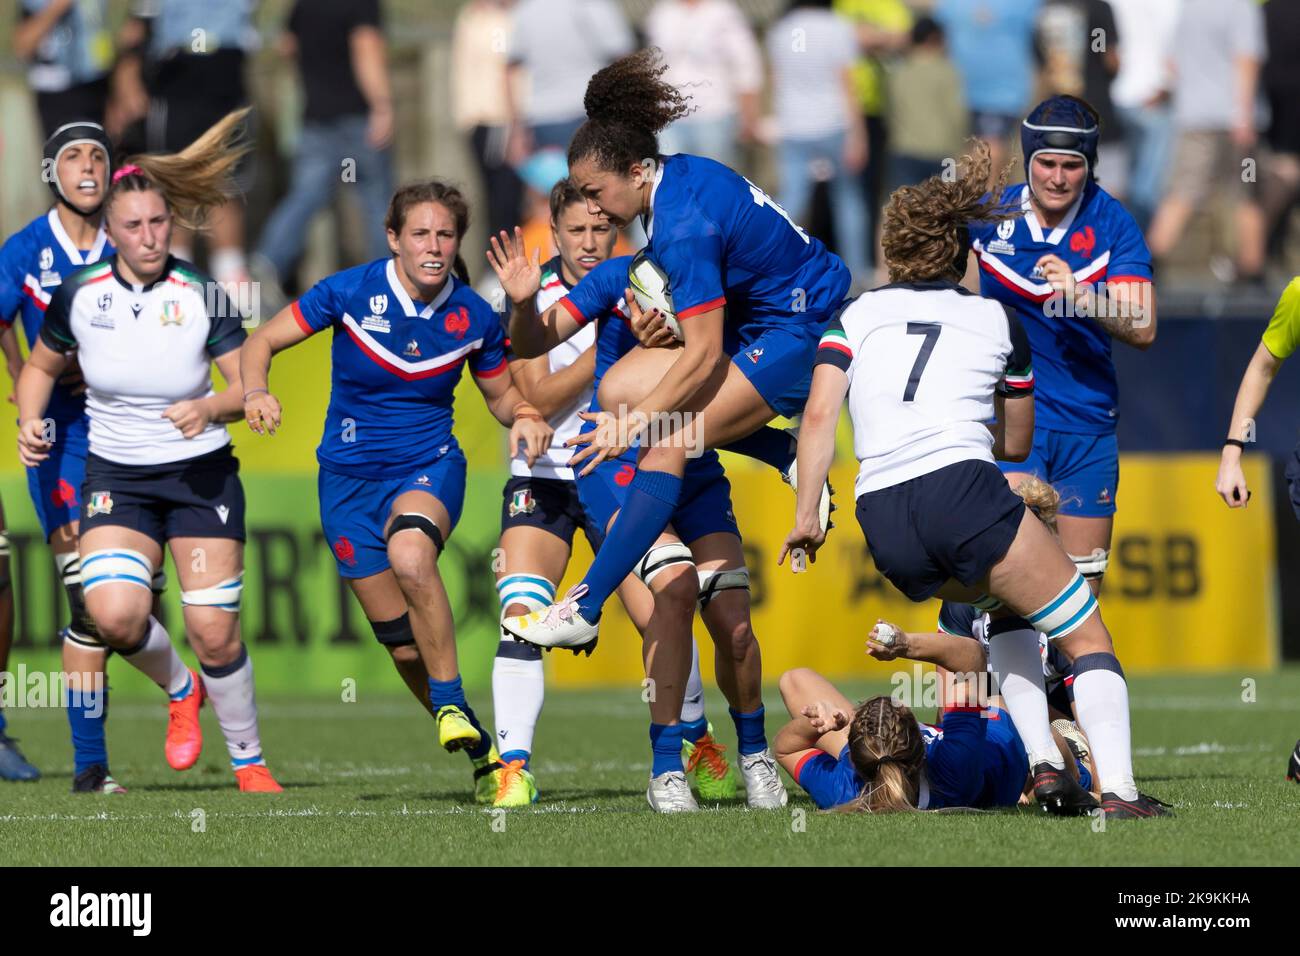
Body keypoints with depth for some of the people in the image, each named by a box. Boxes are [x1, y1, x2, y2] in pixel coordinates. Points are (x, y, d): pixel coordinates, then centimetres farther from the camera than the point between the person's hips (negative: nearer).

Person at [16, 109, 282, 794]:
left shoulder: (201, 295, -11)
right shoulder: (80, 295, -6)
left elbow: (249, 386, -11)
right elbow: (41, 366, 12)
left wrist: (210, 408, -31)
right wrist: (30, 423, -6)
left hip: (201, 475, -1)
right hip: (117, 479, 1)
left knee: (215, 633, -7)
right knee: (114, 614, -22)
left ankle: (248, 759, 17)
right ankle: (178, 688, 11)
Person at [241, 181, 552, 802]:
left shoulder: (472, 317, -6)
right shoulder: (351, 292, -11)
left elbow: (503, 395, 10)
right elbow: (262, 342, -6)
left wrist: (526, 417, -13)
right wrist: (256, 391, -26)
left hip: (430, 468, -1)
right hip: (351, 476, 1)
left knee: (410, 556, -36)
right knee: (401, 639, 0)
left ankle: (452, 705, -24)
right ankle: (480, 752, 20)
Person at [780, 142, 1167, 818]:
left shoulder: (856, 315, 19)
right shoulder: (998, 320, 17)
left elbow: (818, 416, 4)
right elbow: (1017, 443, 28)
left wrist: (806, 515, 6)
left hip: (882, 525, 4)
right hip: (964, 491, -4)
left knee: (1008, 607, 30)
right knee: (1088, 636, 6)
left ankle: (1045, 768, 15)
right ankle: (1117, 791, -14)